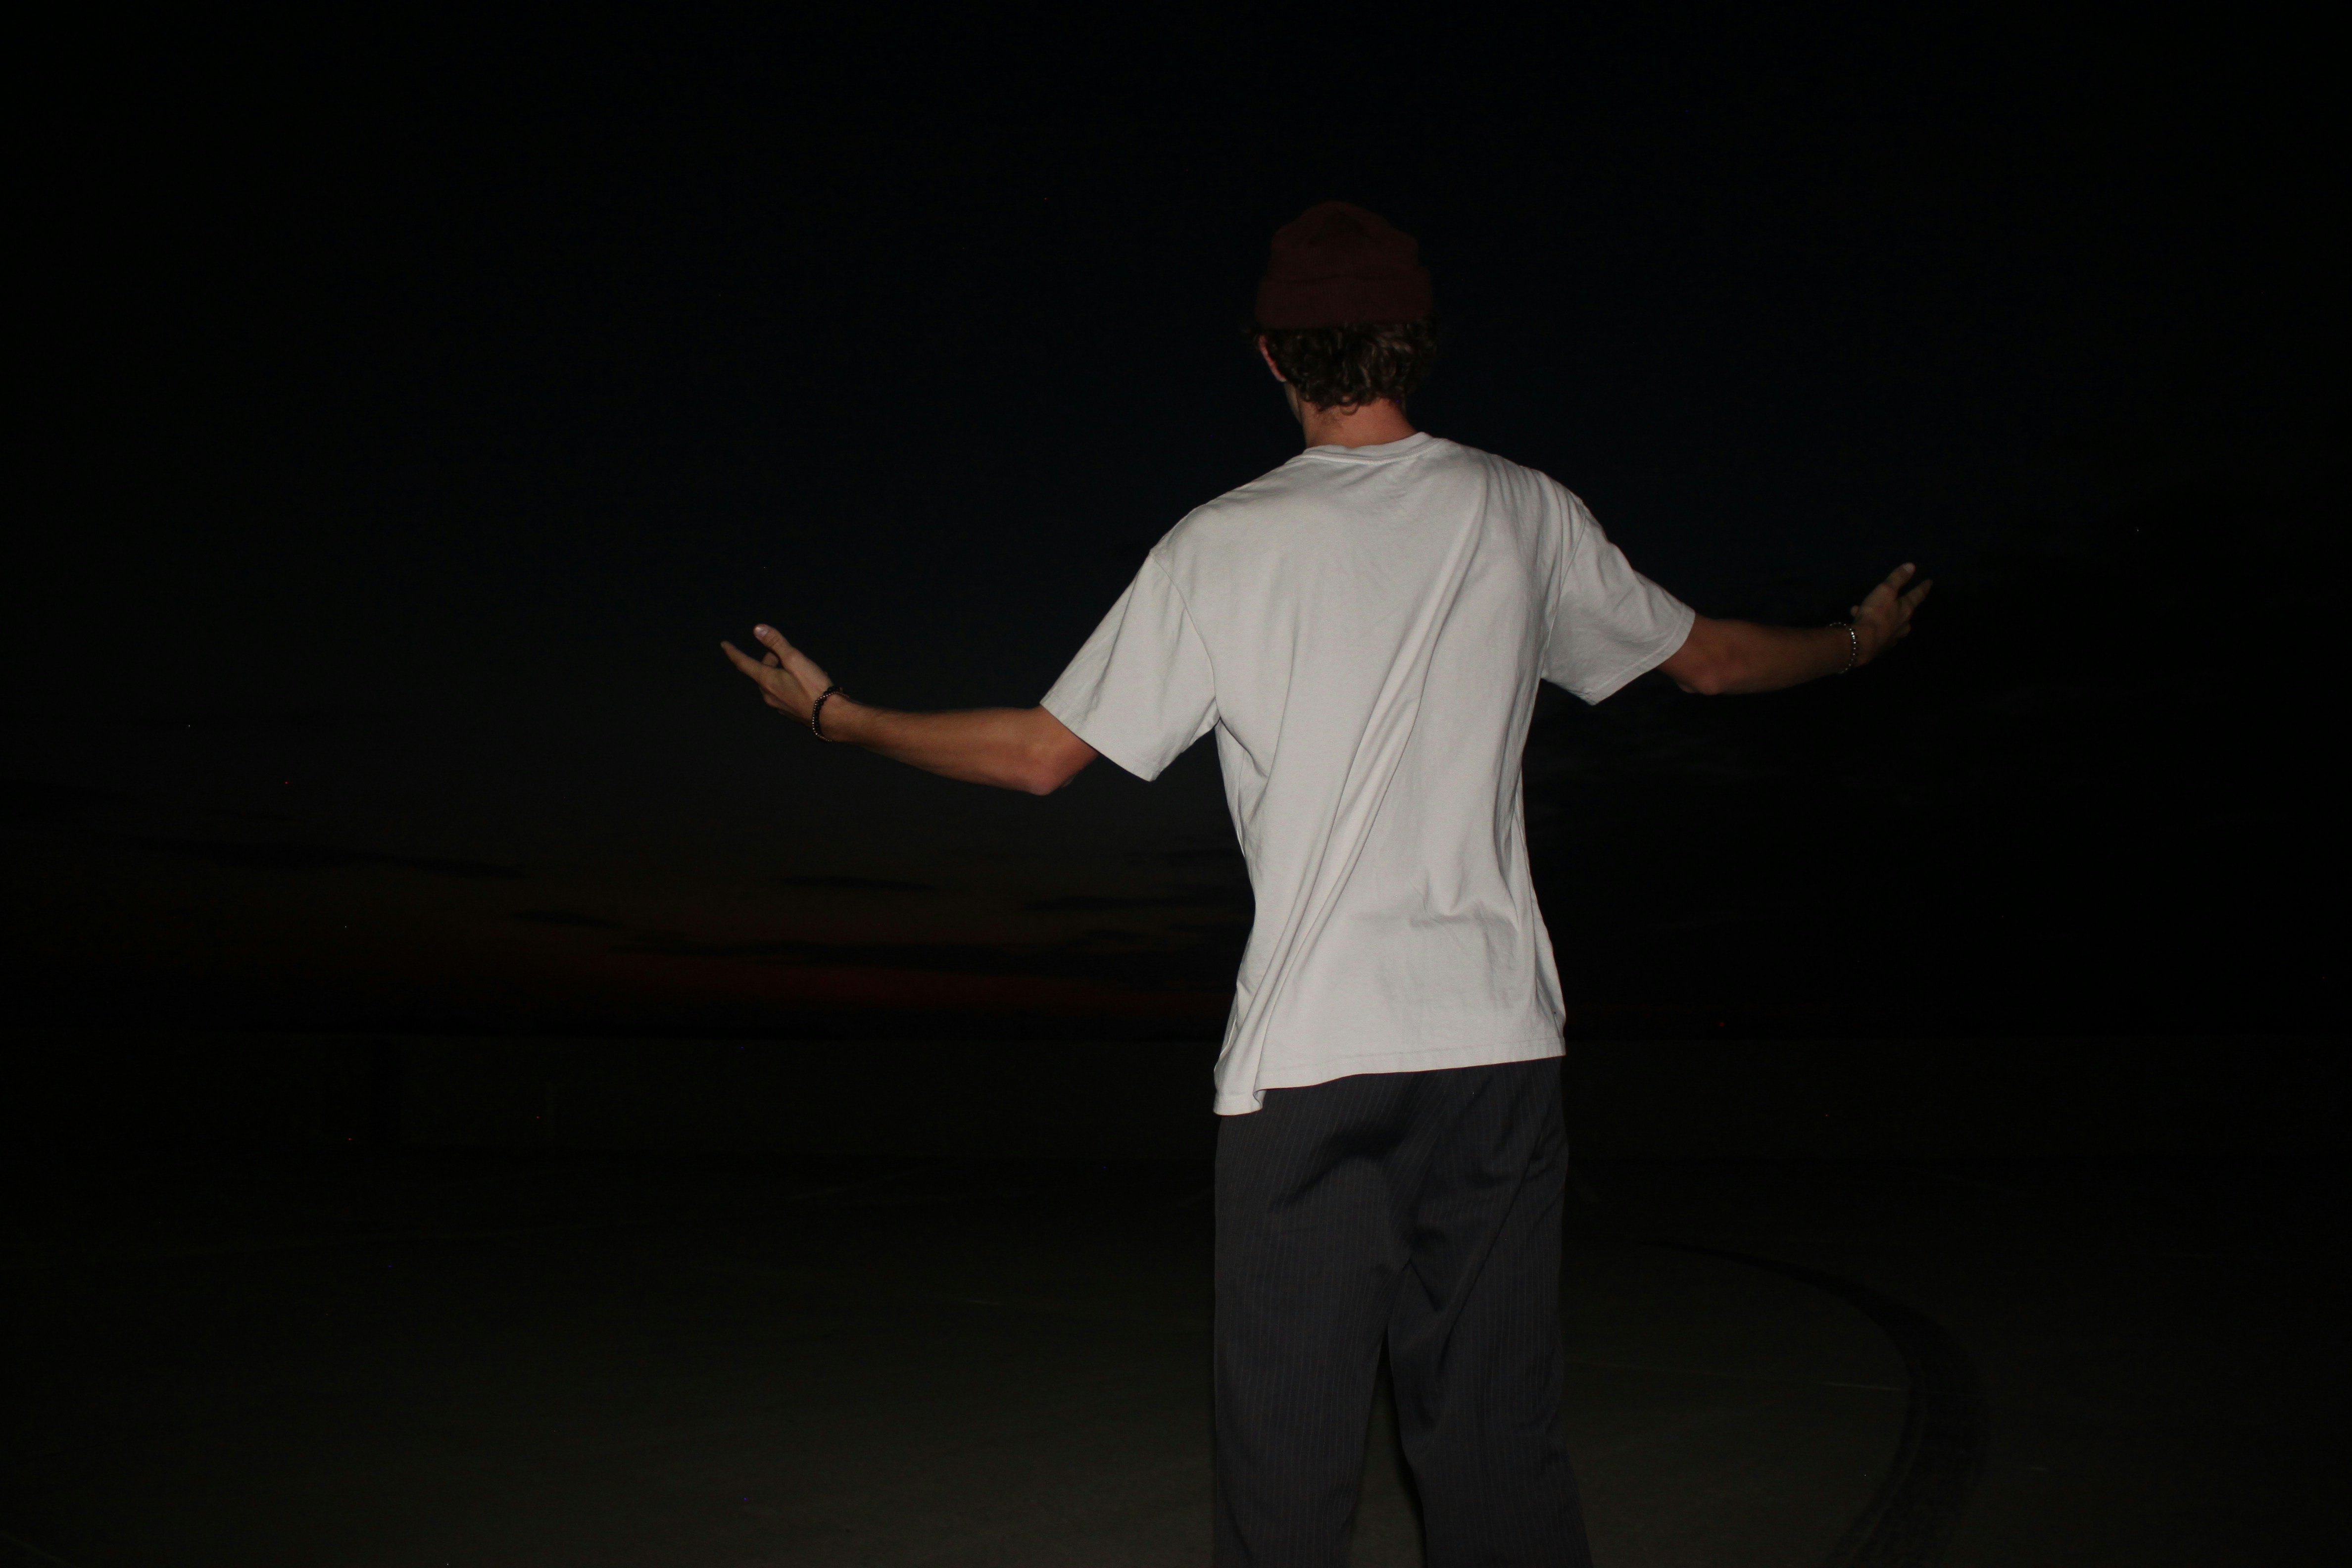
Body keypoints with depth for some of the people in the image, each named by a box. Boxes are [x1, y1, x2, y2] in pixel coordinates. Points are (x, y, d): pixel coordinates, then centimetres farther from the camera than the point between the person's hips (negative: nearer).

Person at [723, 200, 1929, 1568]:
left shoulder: (1223, 545, -1)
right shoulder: (1523, 513, 7)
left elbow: (1042, 753, 2)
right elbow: (1711, 657, 21)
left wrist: (836, 713, 17)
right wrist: (1865, 638, 41)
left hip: (1306, 1050, -2)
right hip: (1499, 1040, 3)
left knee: (1289, 1453, 3)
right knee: (1500, 1437, 9)